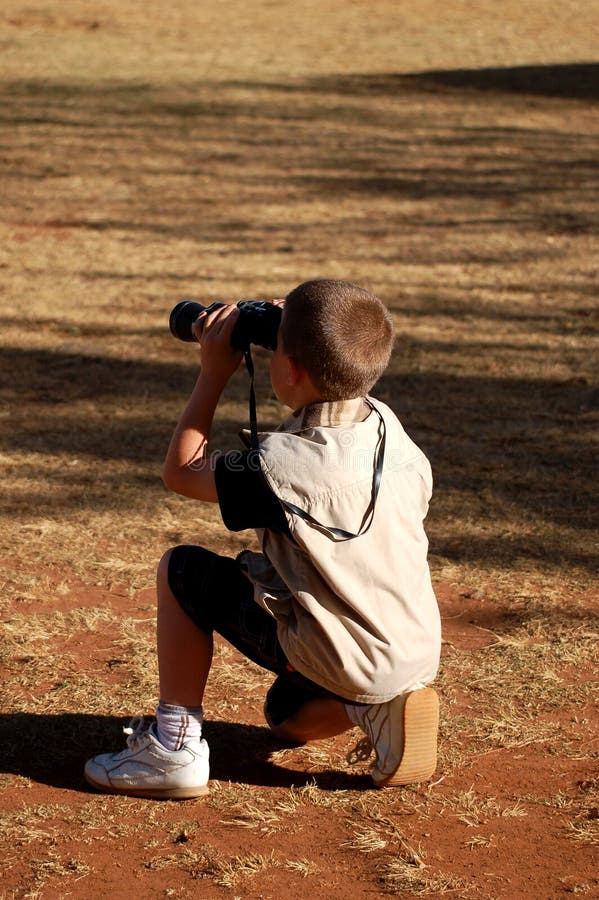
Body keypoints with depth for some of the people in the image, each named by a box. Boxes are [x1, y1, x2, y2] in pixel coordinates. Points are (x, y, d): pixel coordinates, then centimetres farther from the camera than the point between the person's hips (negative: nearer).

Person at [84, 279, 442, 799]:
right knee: (287, 716, 36)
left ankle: (176, 747, 6)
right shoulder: (385, 422, -3)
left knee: (181, 571, 5)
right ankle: (378, 710, 6)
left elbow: (181, 471, -4)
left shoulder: (278, 466, -23)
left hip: (338, 657, -7)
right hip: (420, 654, 8)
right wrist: (299, 333, 13)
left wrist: (215, 373, 1)